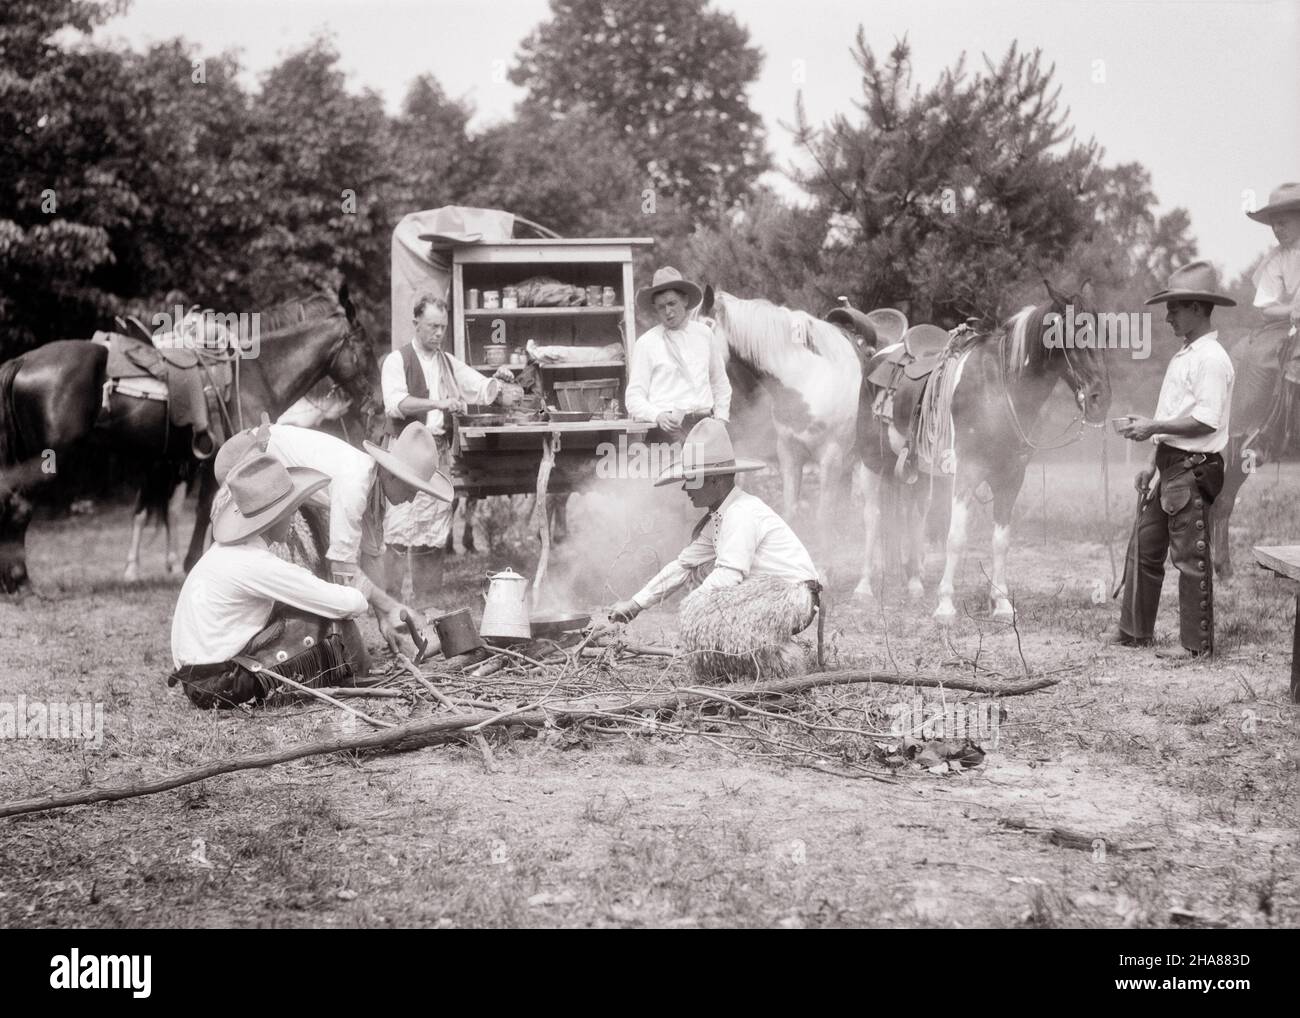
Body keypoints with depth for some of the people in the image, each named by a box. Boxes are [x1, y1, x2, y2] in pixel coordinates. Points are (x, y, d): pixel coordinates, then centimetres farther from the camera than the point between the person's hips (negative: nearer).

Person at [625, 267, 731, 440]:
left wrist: (721, 418, 11)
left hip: (705, 421, 4)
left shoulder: (704, 333, 16)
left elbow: (720, 384, 25)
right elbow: (634, 399, 3)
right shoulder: (645, 343, 4)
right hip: (670, 424, -4)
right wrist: (658, 416, -15)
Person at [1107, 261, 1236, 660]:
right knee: (1144, 548, 14)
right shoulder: (1181, 355, 15)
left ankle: (1197, 642, 4)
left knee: (1191, 558, -3)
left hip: (1194, 467, -10)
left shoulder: (1211, 359, -15)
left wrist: (1152, 427, -19)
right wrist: (1152, 462, 16)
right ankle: (1135, 630, 24)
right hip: (1170, 468, 10)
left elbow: (1205, 421, -22)